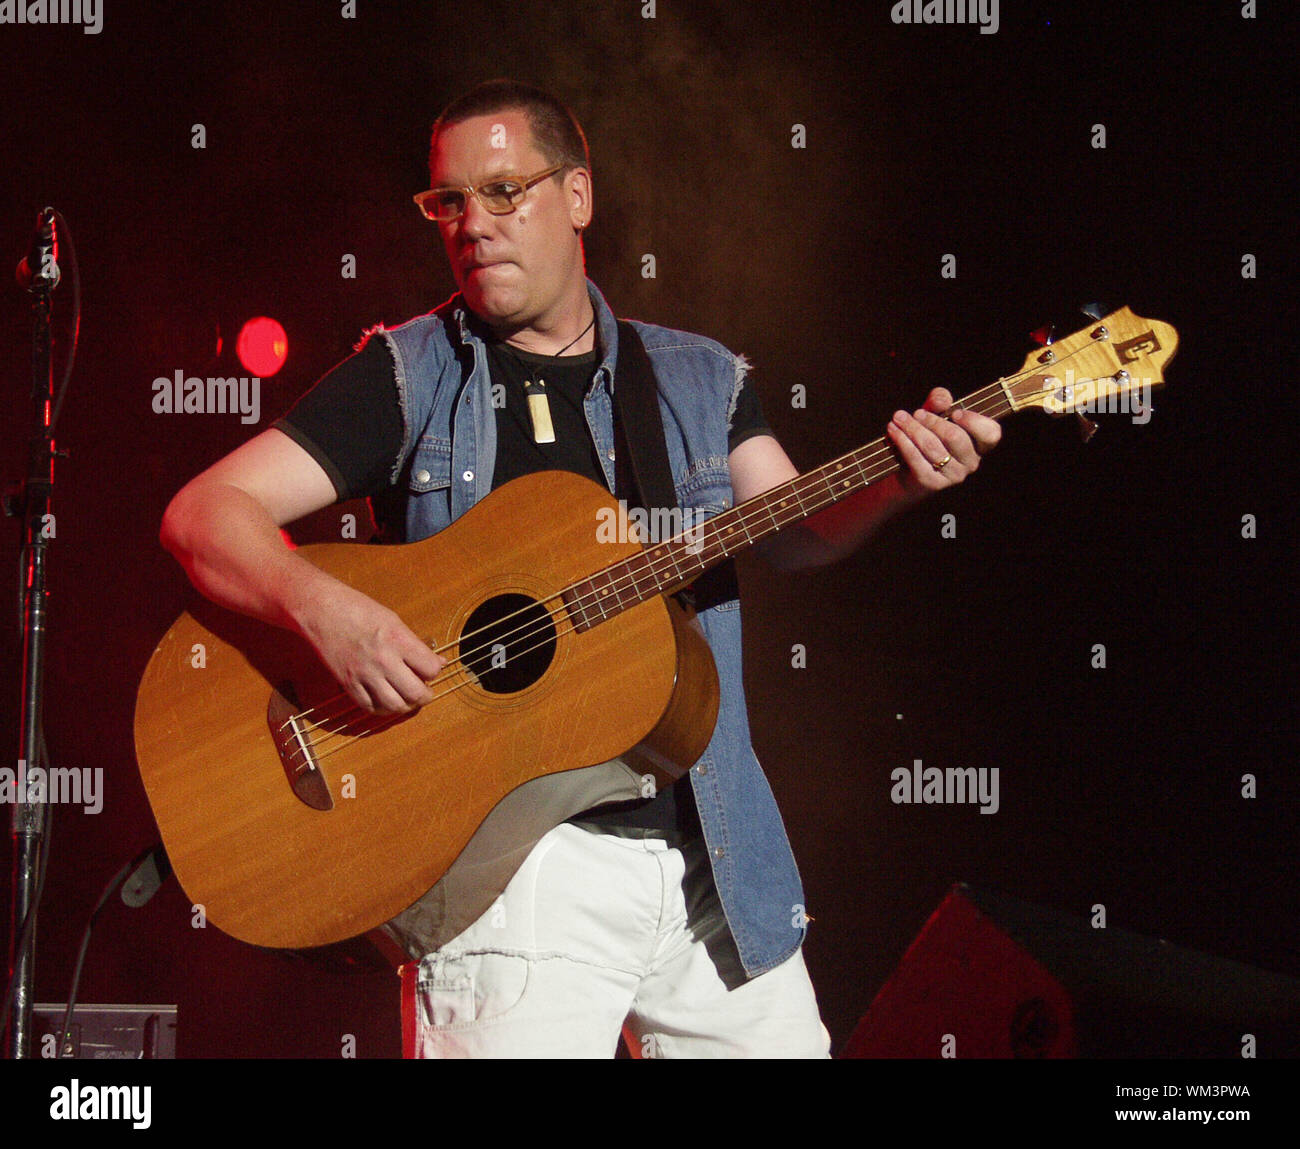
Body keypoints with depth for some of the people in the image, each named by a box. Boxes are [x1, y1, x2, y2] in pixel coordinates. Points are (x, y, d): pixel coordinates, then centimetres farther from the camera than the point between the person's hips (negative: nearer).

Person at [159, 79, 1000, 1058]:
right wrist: (324, 608, -24)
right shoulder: (408, 378, 2)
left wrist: (898, 485, -21)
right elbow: (202, 512, -5)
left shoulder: (700, 382, 13)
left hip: (714, 860, 4)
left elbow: (792, 534, 0)